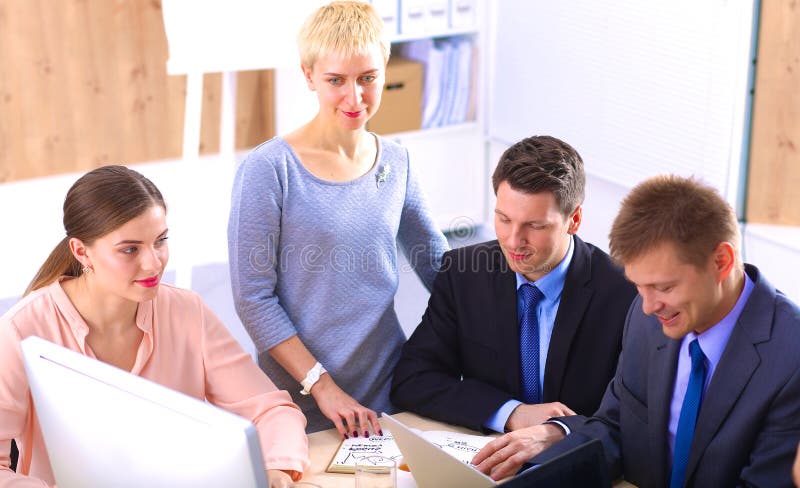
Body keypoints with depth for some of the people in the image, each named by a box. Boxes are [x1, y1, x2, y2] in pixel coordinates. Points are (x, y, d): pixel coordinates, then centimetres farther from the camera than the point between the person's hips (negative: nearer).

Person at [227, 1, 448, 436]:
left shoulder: (396, 162, 3)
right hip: (302, 402, -4)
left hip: (389, 387, 5)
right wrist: (322, 386, -17)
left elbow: (438, 265, 13)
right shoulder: (268, 170, -13)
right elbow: (253, 298, -13)